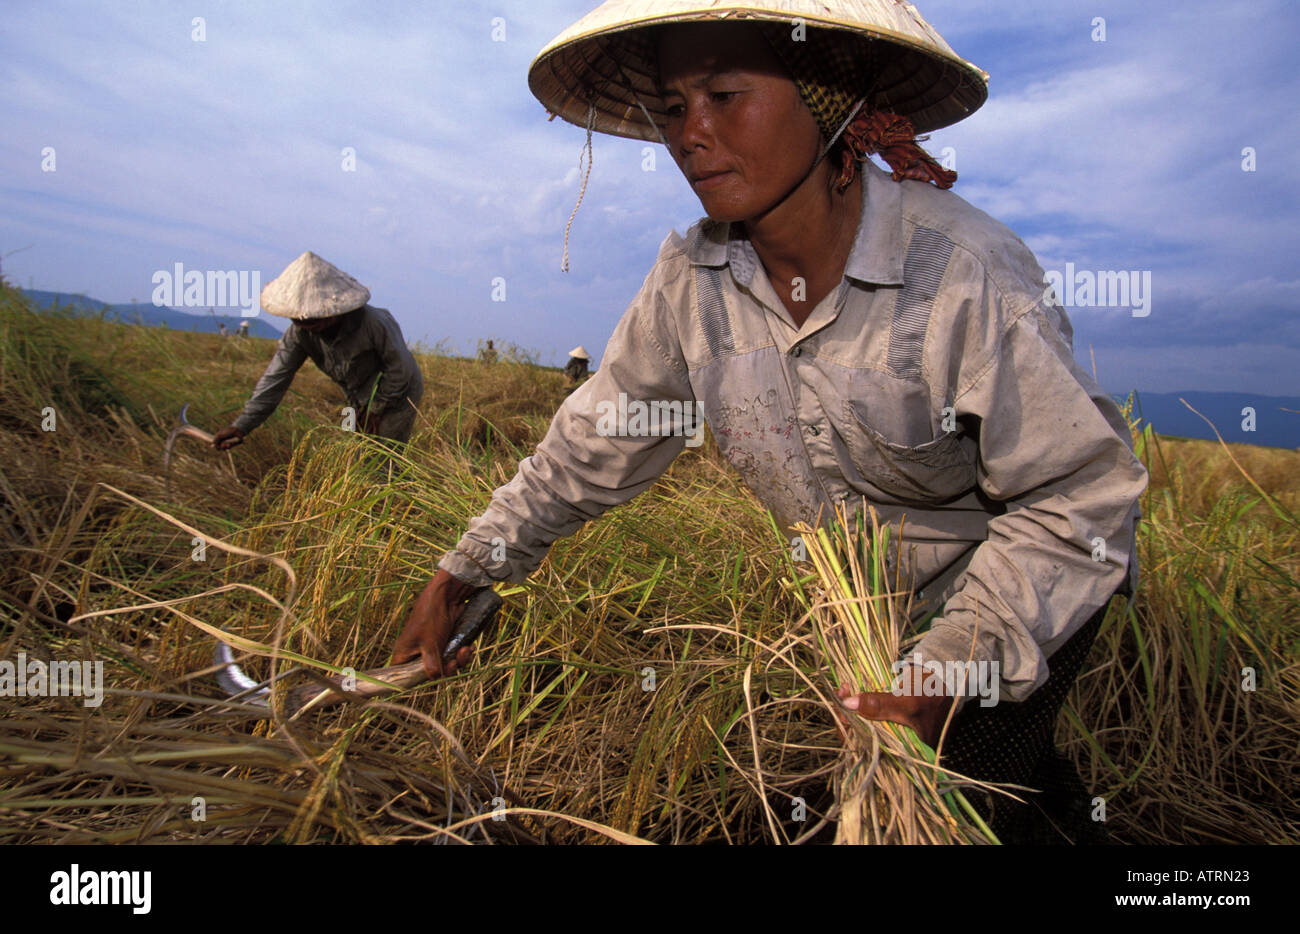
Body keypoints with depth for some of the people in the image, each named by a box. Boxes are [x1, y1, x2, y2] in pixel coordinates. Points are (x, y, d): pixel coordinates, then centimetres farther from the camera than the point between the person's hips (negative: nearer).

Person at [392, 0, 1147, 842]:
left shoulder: (963, 274, -30)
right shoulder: (692, 281, -15)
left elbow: (1081, 494, -25)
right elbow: (593, 443, -5)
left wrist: (957, 659, -35)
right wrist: (461, 577, -5)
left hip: (1034, 584, -4)